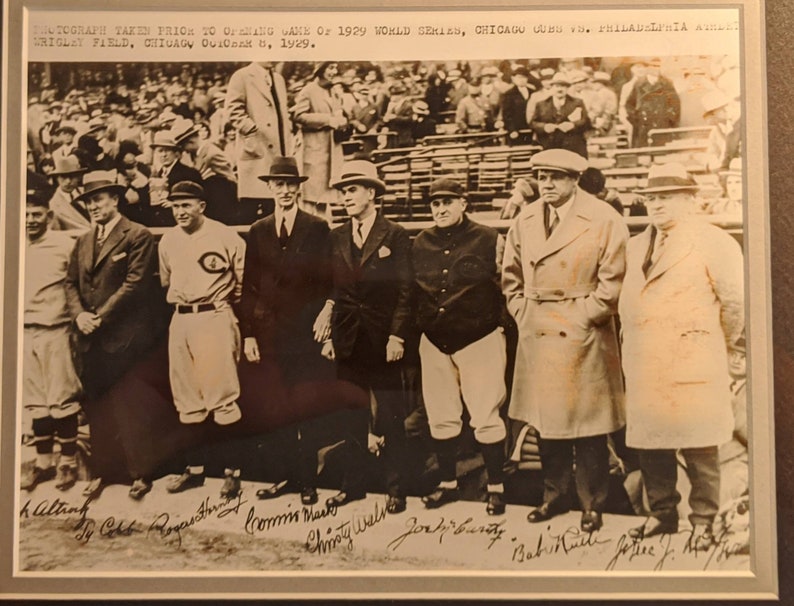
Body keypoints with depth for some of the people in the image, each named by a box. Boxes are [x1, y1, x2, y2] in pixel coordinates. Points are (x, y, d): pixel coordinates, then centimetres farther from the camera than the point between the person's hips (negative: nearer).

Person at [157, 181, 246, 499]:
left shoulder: (225, 236, -7)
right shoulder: (167, 240, 10)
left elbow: (245, 280, -1)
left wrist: (226, 307, 4)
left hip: (214, 318, -6)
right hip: (180, 320, 6)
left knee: (222, 396, -7)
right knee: (187, 400, 11)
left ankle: (232, 471, 4)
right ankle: (195, 468, 23)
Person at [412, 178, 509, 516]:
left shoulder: (489, 240, -4)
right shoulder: (420, 244, 8)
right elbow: (411, 289, 18)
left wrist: (500, 325, -2)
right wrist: (420, 324, 14)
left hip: (479, 340, -4)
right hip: (434, 342, 4)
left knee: (485, 418, -2)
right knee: (440, 418, 11)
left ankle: (496, 487, 13)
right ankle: (447, 483, 27)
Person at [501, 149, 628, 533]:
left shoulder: (604, 221, -6)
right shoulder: (524, 222, 8)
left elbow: (611, 283, -7)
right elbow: (511, 278, 16)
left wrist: (580, 320, -10)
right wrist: (523, 316, 6)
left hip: (583, 339, -4)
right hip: (537, 337, 5)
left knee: (587, 425, 3)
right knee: (546, 422, 12)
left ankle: (592, 505, 20)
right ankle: (555, 496, 29)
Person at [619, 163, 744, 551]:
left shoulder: (713, 242, -2)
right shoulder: (636, 247, 16)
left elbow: (735, 300, -2)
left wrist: (725, 347, 6)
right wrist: (635, 345, 14)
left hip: (691, 363, -5)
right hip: (644, 365, 6)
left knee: (698, 446, 2)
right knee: (650, 443, 10)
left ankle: (702, 521, 17)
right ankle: (662, 514, 25)